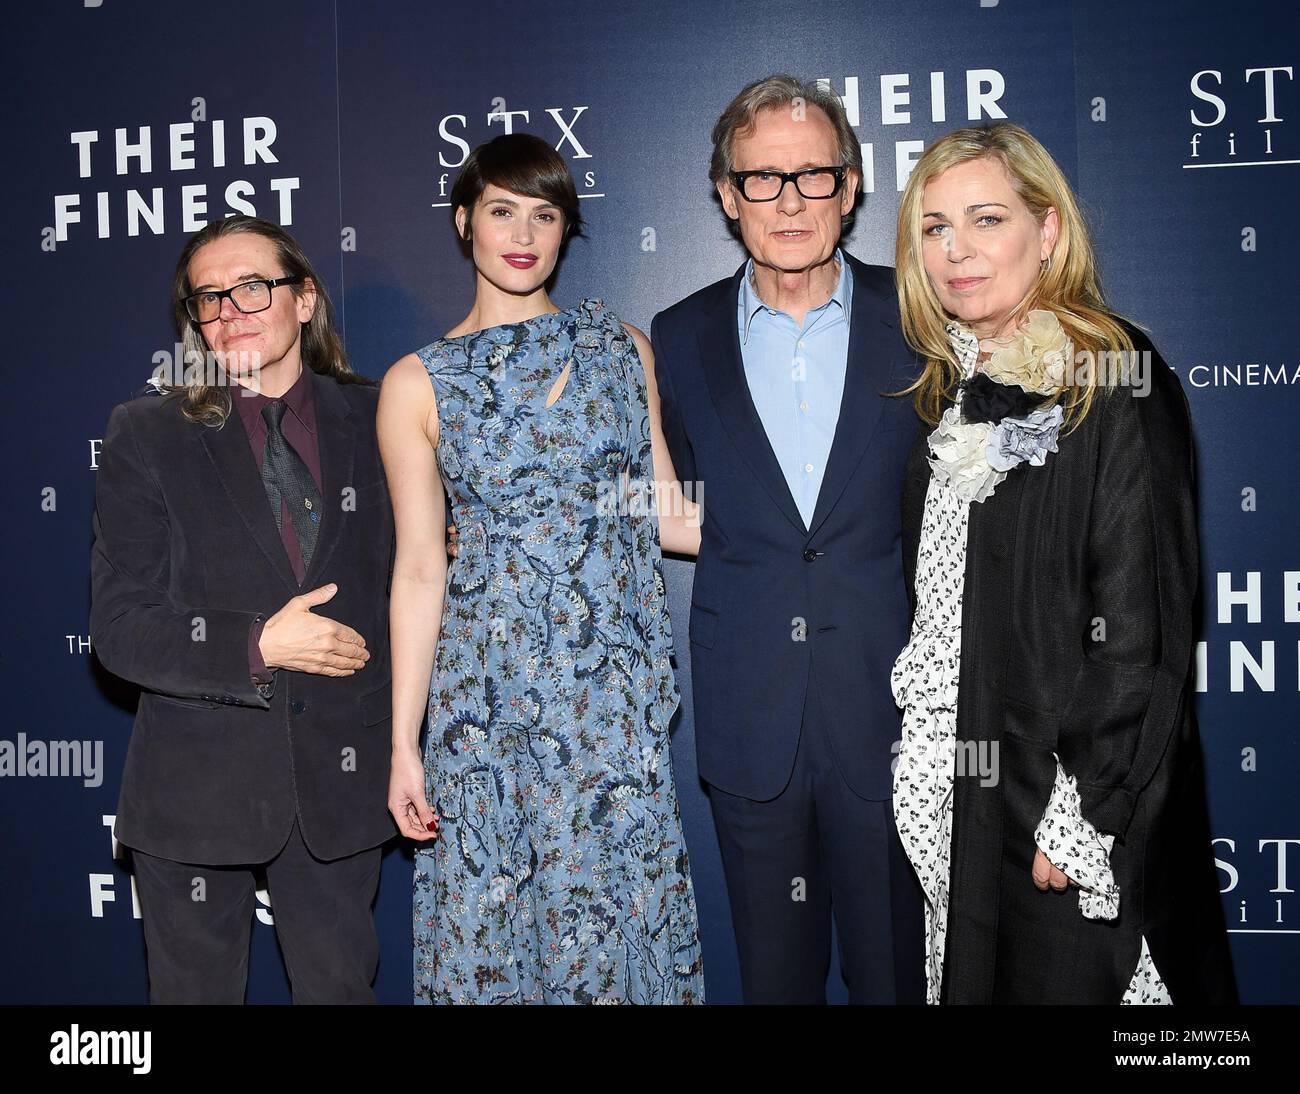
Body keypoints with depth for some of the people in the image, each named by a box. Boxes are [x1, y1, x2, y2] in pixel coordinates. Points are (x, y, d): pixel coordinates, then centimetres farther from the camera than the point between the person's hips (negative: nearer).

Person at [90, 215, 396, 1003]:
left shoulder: (371, 421, 2)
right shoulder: (150, 434, -3)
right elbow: (119, 626, -9)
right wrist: (258, 646, -19)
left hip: (337, 782, 2)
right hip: (196, 788, -1)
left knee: (342, 984, 14)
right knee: (197, 989, 14)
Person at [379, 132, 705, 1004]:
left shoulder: (623, 346, 6)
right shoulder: (419, 383, 1)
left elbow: (661, 513, 9)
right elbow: (419, 569, 0)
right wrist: (404, 743, -1)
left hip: (618, 680, 1)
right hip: (490, 688, -1)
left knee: (621, 909, 7)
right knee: (491, 923, 7)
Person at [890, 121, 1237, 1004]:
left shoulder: (1118, 385, -14)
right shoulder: (952, 389, 7)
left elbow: (1143, 624, -18)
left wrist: (1085, 813, -19)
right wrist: (920, 755, 9)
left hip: (1078, 798, -6)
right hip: (955, 793, 7)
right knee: (976, 977, 17)